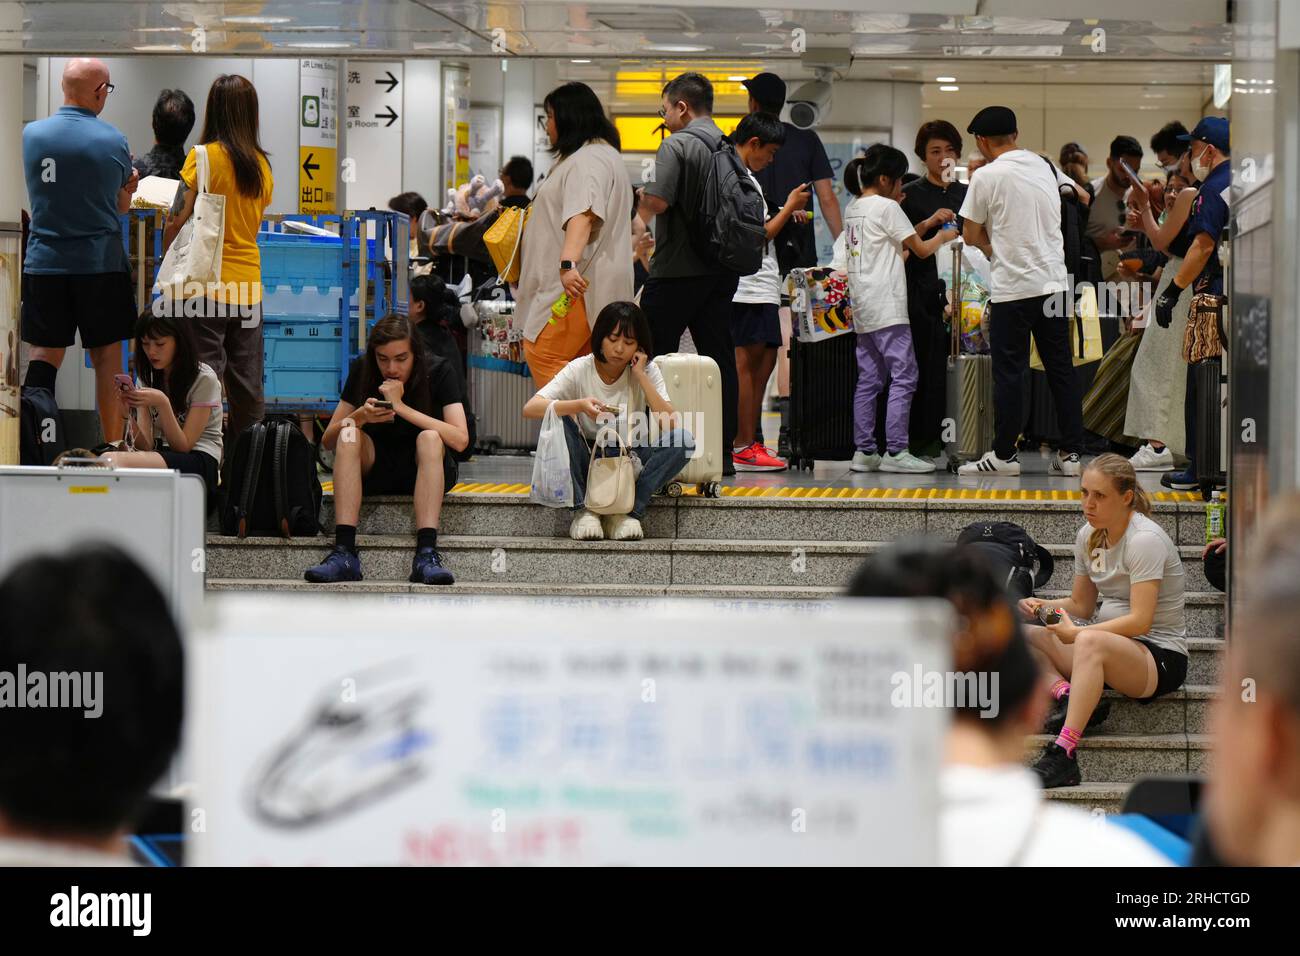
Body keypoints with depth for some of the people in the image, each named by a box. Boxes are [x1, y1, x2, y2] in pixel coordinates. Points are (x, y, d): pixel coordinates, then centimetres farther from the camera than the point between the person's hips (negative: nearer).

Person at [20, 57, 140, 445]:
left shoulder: (30, 134, -3)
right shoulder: (112, 140, -8)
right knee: (107, 357, 7)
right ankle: (113, 446, 13)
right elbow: (122, 205, 5)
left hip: (43, 263, 2)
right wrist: (130, 181, 24)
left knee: (43, 356, 5)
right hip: (101, 263, -2)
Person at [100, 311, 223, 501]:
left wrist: (163, 403, -20)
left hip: (200, 465, -5)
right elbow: (146, 446, 4)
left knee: (113, 461, -32)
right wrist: (129, 415, -15)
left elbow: (183, 446, -7)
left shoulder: (204, 379, -3)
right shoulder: (146, 378, 14)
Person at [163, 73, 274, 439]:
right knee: (247, 389, 10)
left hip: (206, 282, -5)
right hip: (248, 284, 5)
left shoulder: (204, 156, -9)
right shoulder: (262, 164, 6)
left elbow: (178, 222, -10)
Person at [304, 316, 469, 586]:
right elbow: (328, 441, -6)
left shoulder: (438, 371, -12)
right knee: (348, 434, -26)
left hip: (424, 469, -2)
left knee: (429, 437, -32)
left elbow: (460, 440, -26)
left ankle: (426, 554, -44)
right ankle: (344, 553, -38)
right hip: (374, 469, 2)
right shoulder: (362, 369, -6)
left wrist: (401, 407, -28)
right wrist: (360, 417, -27)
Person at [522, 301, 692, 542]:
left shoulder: (646, 371, -4)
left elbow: (670, 426, -19)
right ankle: (583, 511, -24)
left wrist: (641, 376, -19)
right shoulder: (580, 370, -8)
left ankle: (627, 511, -22)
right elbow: (530, 408, -22)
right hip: (587, 463, -1)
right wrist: (579, 405, -37)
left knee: (682, 440, -24)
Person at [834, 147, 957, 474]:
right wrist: (942, 237, 15)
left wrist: (928, 223, 23)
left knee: (869, 380, 9)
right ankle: (895, 451, -11)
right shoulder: (886, 207, -9)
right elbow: (920, 249, -3)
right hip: (887, 309, -9)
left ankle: (864, 451, 7)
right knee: (903, 377, -7)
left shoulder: (853, 208, 16)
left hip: (863, 309, 9)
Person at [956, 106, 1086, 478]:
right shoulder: (1045, 167, 11)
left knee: (1009, 373, 0)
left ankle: (1004, 454, 4)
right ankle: (1071, 453, 8)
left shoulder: (986, 176, -8)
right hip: (1054, 283, 6)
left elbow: (971, 235, -2)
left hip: (1013, 287, -6)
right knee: (1061, 369, 8)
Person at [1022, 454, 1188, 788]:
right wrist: (1043, 607, -4)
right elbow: (1081, 606, 17)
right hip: (1110, 646, 9)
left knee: (1090, 641, -40)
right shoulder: (1089, 536, 8)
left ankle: (1062, 757, -46)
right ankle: (1067, 697, -25)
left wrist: (1076, 632, -29)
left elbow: (1140, 621, -24)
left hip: (1161, 658, -9)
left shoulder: (1145, 539, -16)